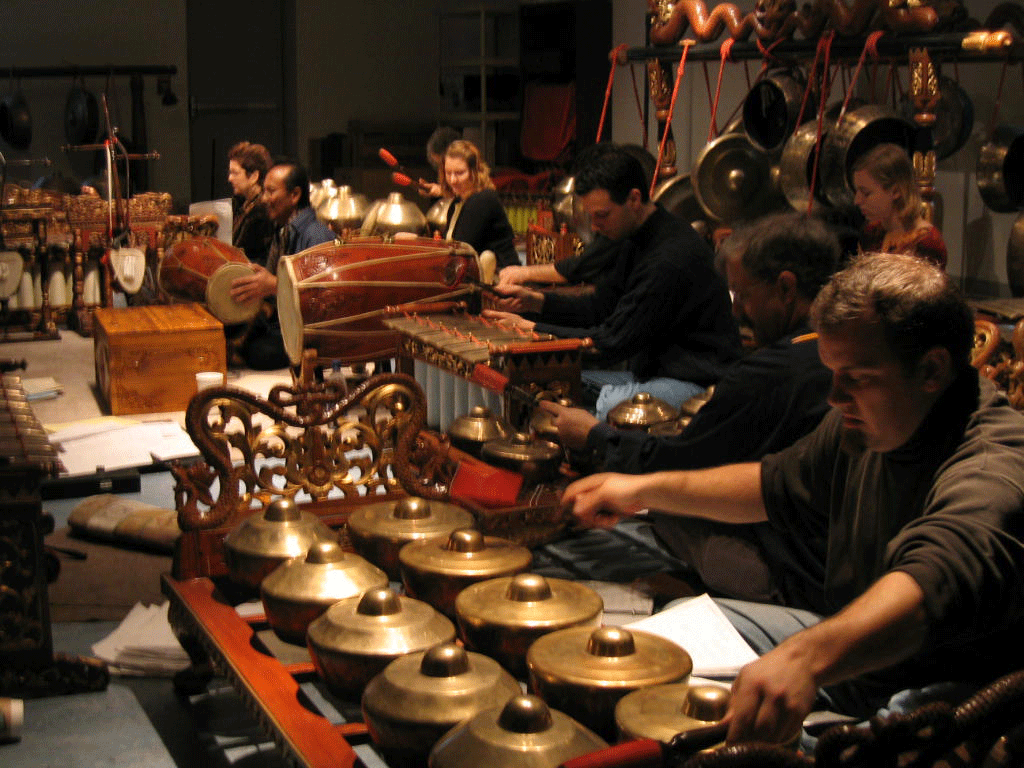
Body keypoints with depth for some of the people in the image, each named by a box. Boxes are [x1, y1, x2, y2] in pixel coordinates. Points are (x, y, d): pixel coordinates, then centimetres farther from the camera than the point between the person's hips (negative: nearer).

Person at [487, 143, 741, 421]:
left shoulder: (672, 257, -24)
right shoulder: (636, 240, 8)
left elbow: (614, 341, -22)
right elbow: (600, 306, 15)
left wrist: (531, 329, -15)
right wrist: (535, 300, 0)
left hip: (696, 385, -10)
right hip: (652, 371, 10)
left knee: (608, 404, -35)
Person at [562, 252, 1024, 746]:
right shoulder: (869, 419, 1)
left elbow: (933, 580, -51)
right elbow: (777, 485, 20)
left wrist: (806, 656, -67)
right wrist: (645, 490, 14)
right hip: (845, 640, 9)